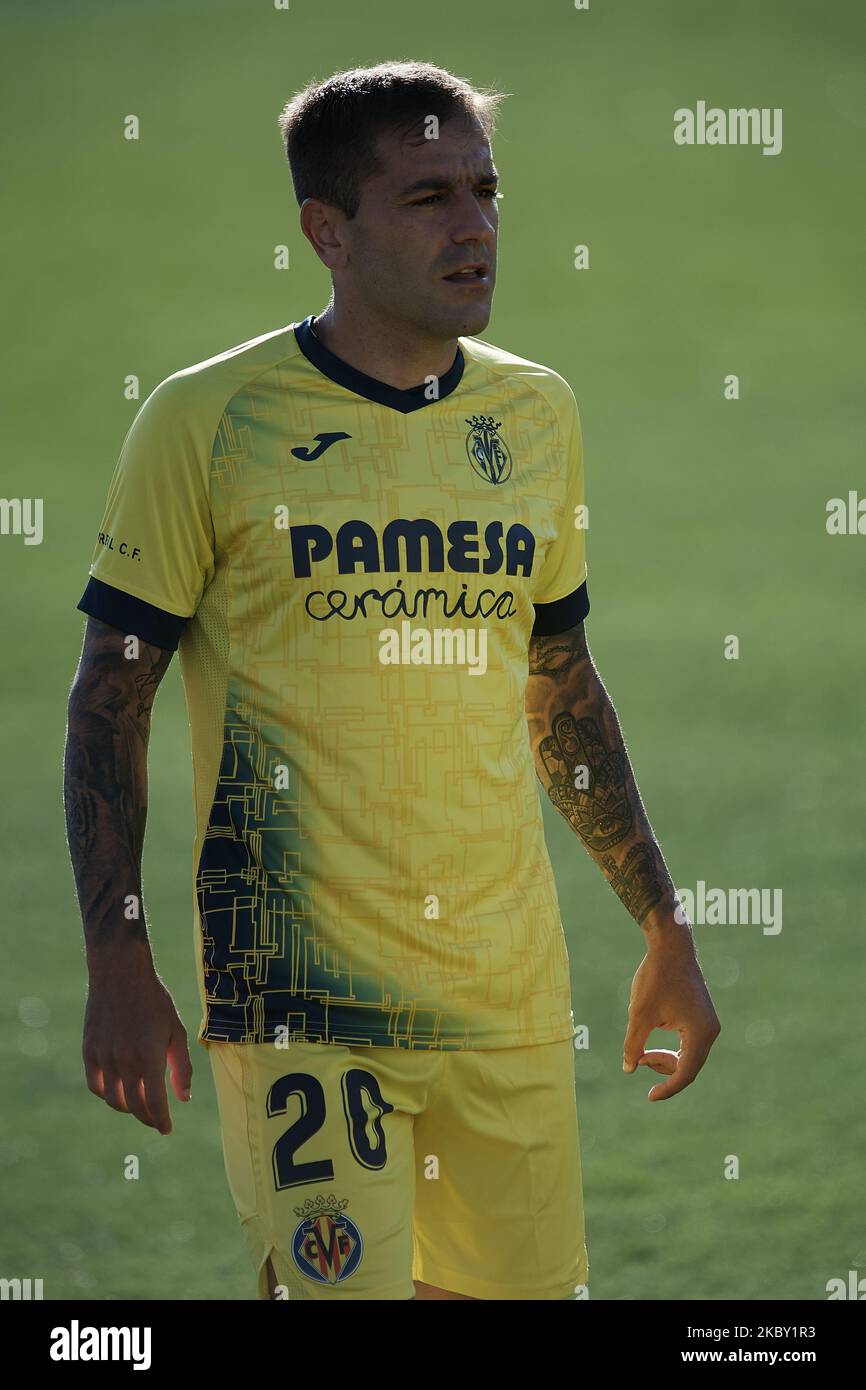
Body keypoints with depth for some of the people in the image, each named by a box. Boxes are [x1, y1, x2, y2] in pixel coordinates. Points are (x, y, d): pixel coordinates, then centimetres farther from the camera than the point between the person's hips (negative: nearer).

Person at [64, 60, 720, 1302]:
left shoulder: (537, 416, 11)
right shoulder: (208, 421, -4)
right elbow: (110, 701, -1)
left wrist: (664, 927, 19)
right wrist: (119, 971, -9)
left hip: (513, 992, 5)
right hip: (301, 997, -5)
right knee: (338, 1285, -13)